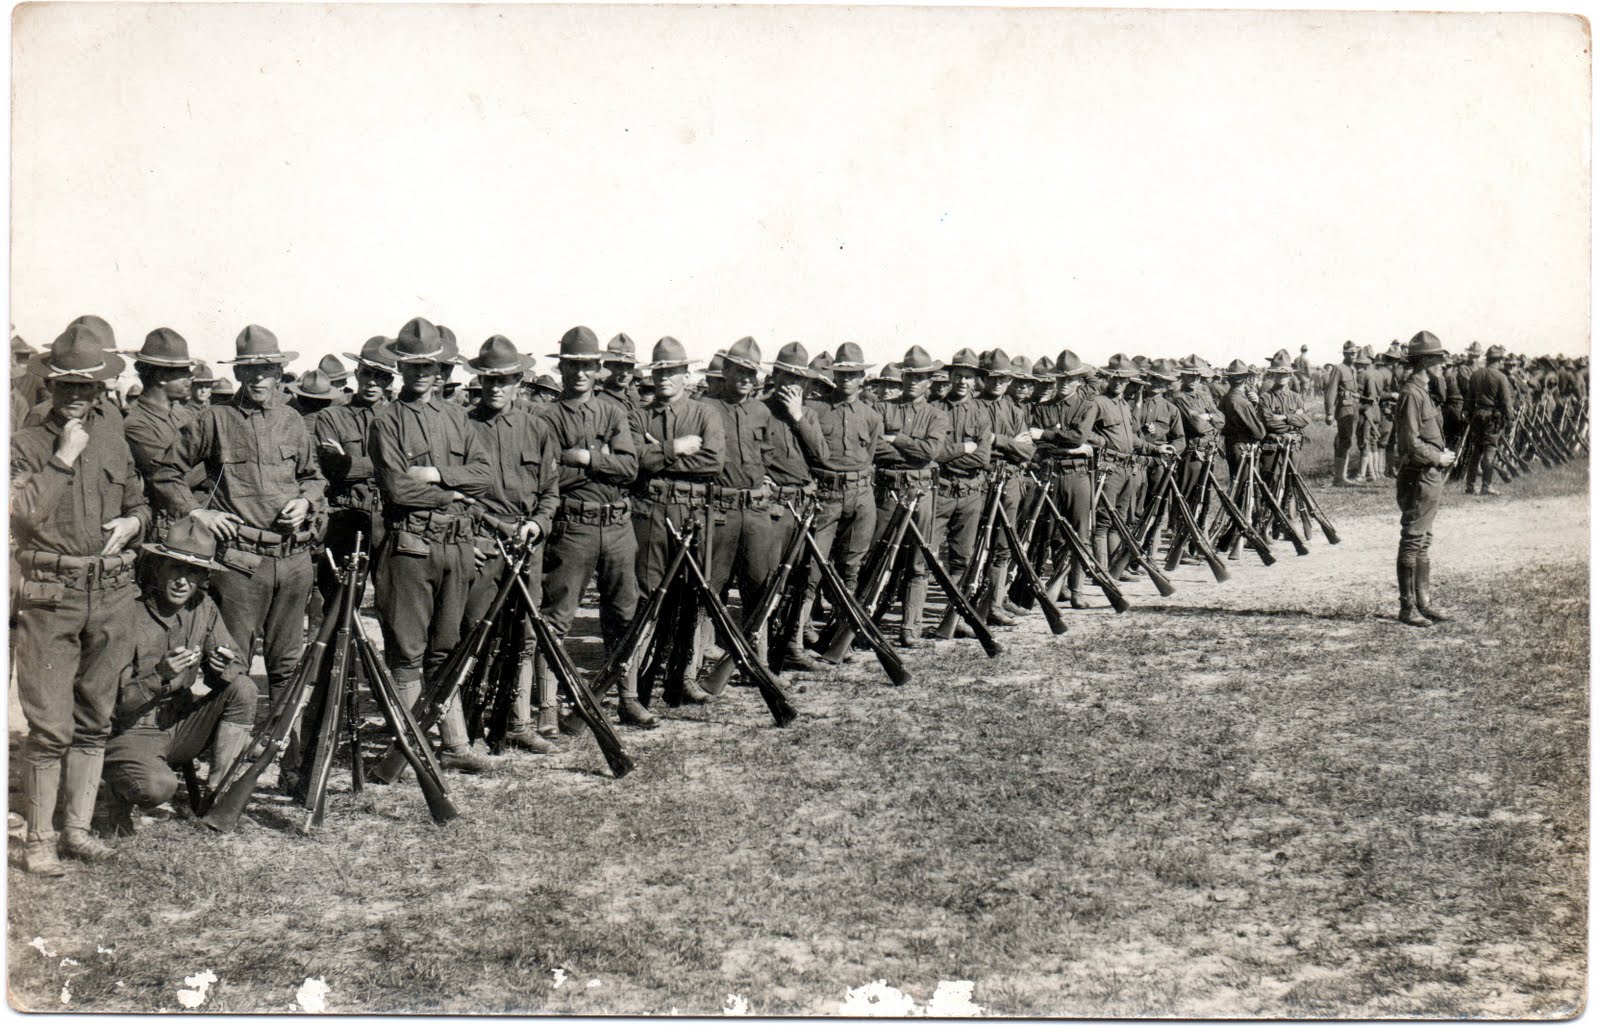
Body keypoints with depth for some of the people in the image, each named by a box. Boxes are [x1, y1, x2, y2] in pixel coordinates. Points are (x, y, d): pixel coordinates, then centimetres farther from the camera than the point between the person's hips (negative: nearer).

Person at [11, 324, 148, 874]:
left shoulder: (114, 437, 12)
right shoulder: (25, 444, 0)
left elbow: (139, 499, 24)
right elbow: (26, 511, -15)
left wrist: (133, 521, 3)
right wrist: (63, 458, -13)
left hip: (112, 595, 4)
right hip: (49, 597, -4)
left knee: (95, 720, 10)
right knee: (50, 726, -6)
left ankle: (78, 828, 20)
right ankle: (38, 839, 5)